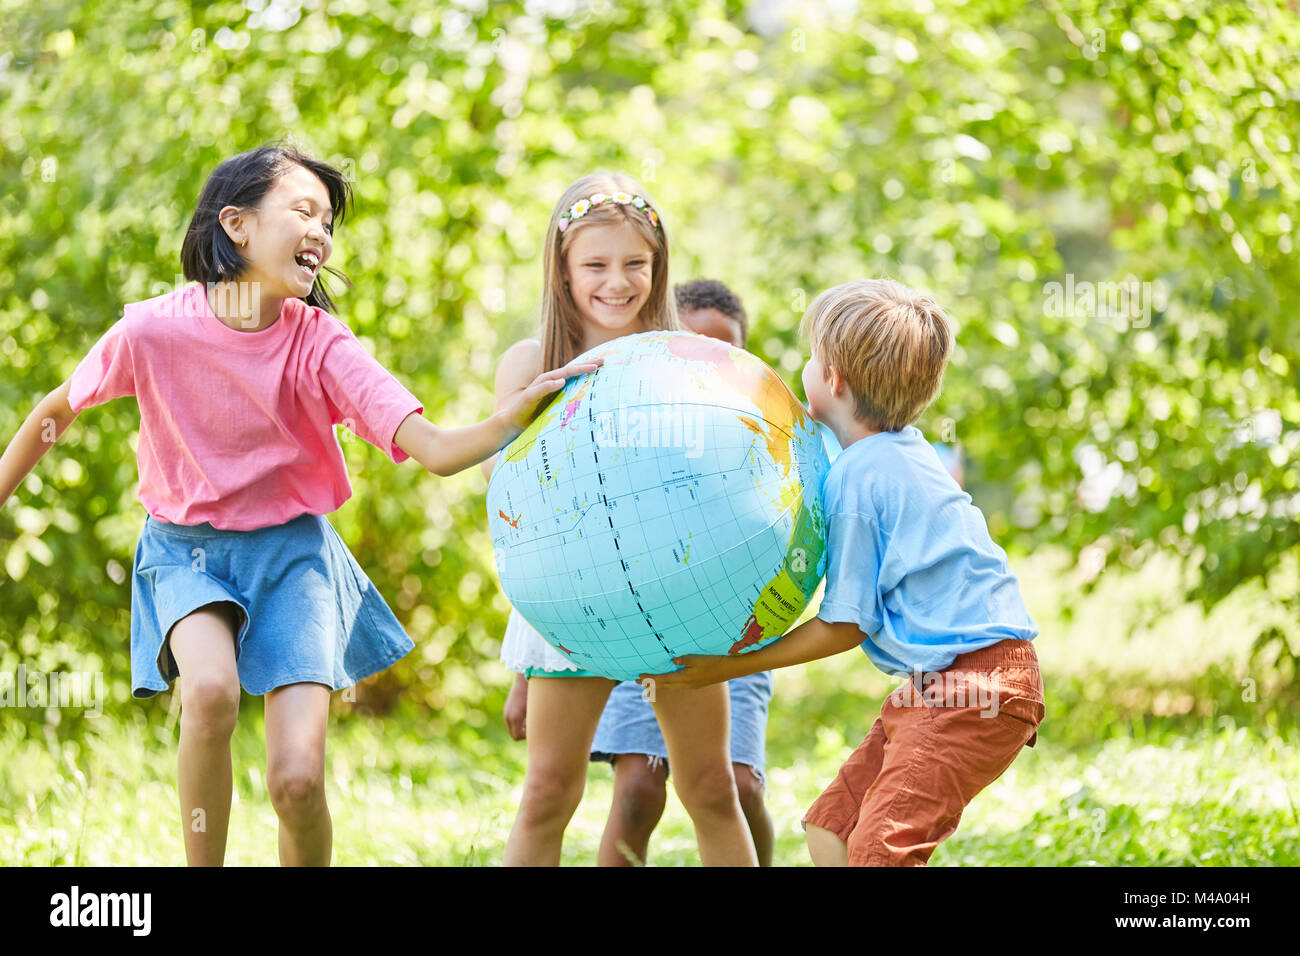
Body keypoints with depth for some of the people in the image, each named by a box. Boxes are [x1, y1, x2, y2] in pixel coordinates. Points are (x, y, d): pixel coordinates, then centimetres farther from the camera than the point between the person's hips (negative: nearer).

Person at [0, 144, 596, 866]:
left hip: (292, 551, 1)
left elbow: (439, 452, -23)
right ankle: (201, 865, -14)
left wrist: (520, 411, -41)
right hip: (187, 551, -1)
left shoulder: (320, 345, -14)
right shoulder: (155, 330, -15)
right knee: (212, 690, -33)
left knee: (297, 780, -13)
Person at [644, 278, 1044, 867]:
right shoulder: (904, 453, 14)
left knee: (879, 846, -19)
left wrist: (729, 666, -4)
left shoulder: (858, 476, -14)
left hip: (977, 687, -10)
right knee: (830, 832, 8)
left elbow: (846, 624, -10)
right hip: (940, 685, 10)